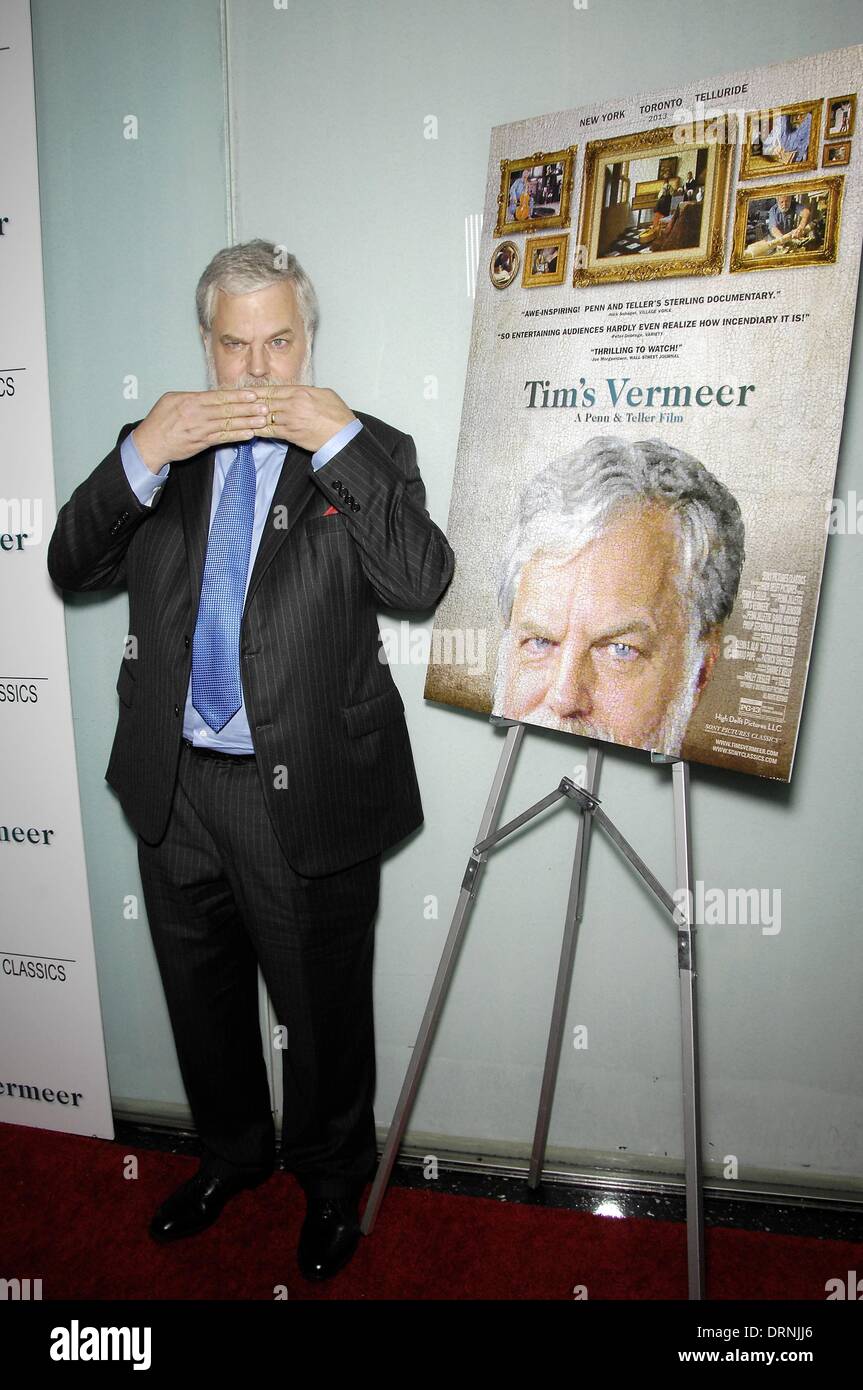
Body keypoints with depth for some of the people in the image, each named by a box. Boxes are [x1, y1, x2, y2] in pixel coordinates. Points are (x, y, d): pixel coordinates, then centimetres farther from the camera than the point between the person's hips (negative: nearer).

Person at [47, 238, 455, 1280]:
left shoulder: (367, 451, -3)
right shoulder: (162, 453, 7)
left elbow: (423, 581, -19)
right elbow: (70, 566, -3)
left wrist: (337, 441, -24)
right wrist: (141, 457, -18)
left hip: (307, 794, -3)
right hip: (173, 786, 4)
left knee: (323, 1010, 14)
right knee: (202, 996, 23)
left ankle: (332, 1180, 44)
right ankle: (232, 1152, 51)